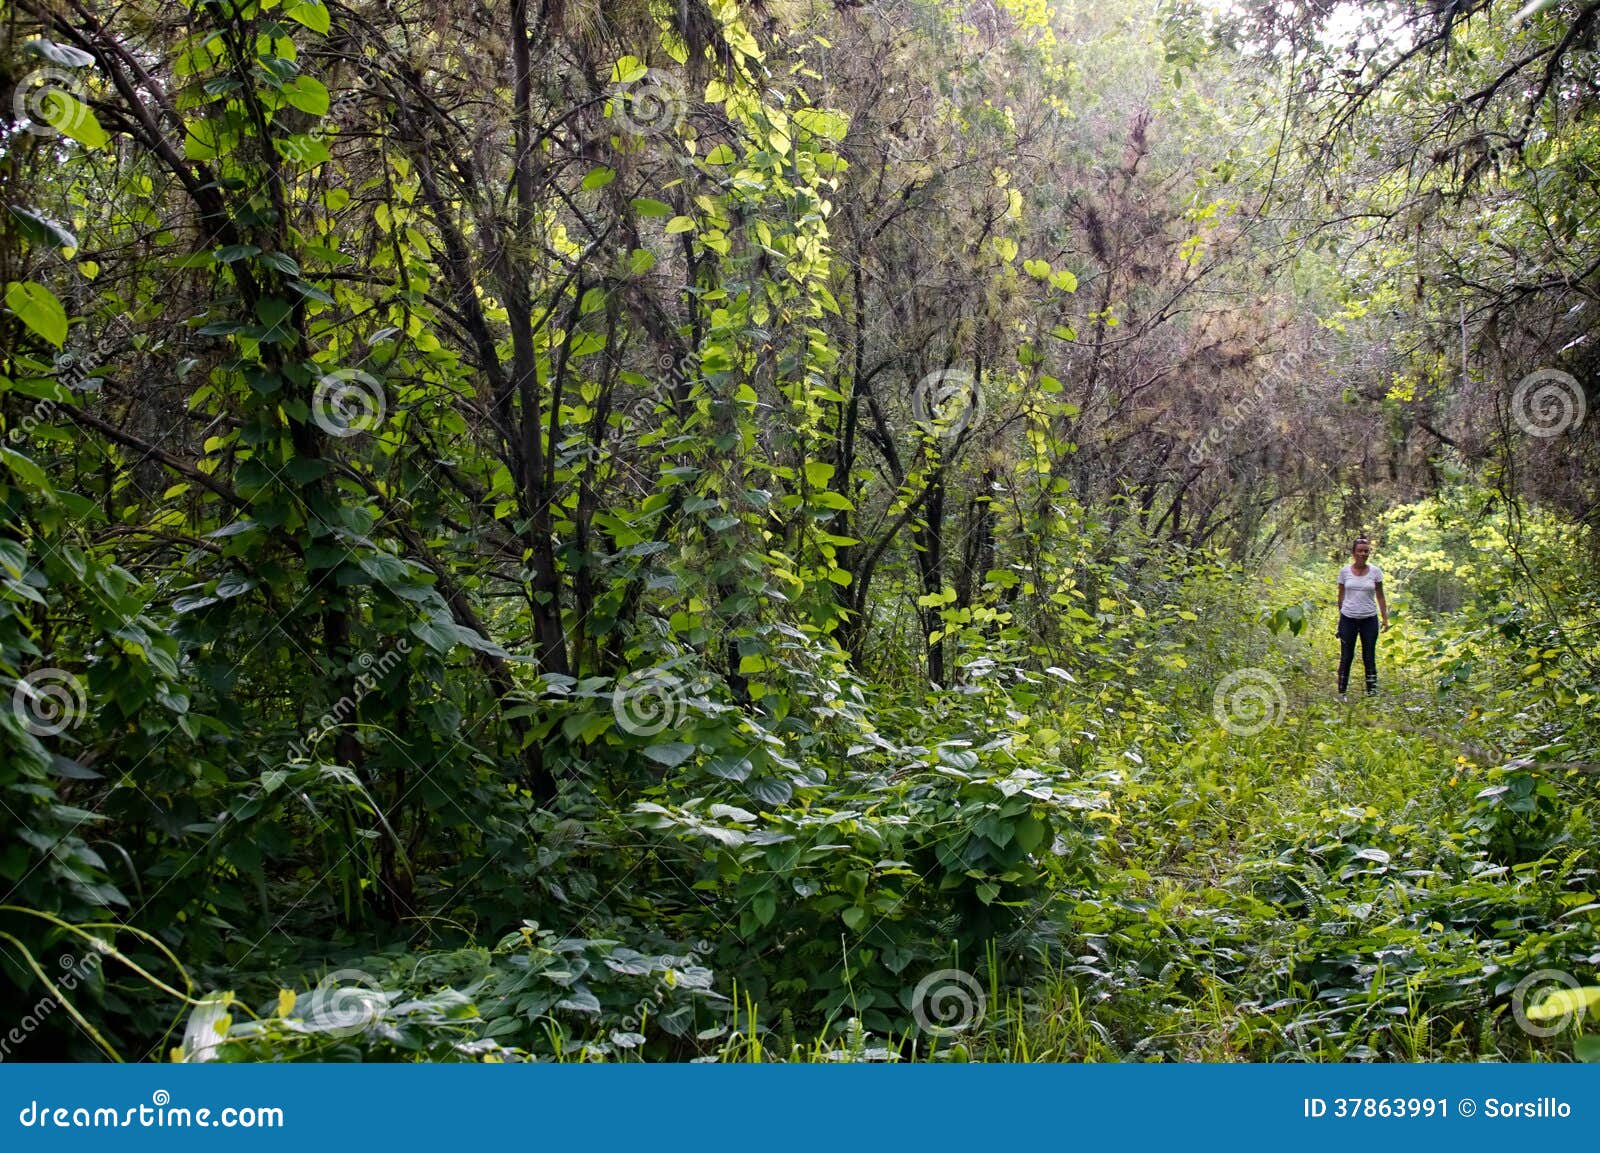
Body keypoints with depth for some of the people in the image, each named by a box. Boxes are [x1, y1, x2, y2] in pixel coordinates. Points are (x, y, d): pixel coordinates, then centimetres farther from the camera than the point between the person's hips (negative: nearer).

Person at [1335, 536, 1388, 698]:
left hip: (1369, 619, 0)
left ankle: (1372, 692, 9)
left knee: (1369, 657, 5)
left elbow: (1380, 596, 4)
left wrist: (1385, 618, 1)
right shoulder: (1345, 571, -1)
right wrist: (1341, 615, 11)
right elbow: (1341, 595, 8)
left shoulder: (1375, 572, -2)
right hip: (1348, 618, 0)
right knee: (1346, 657, 5)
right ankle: (1341, 693, 12)